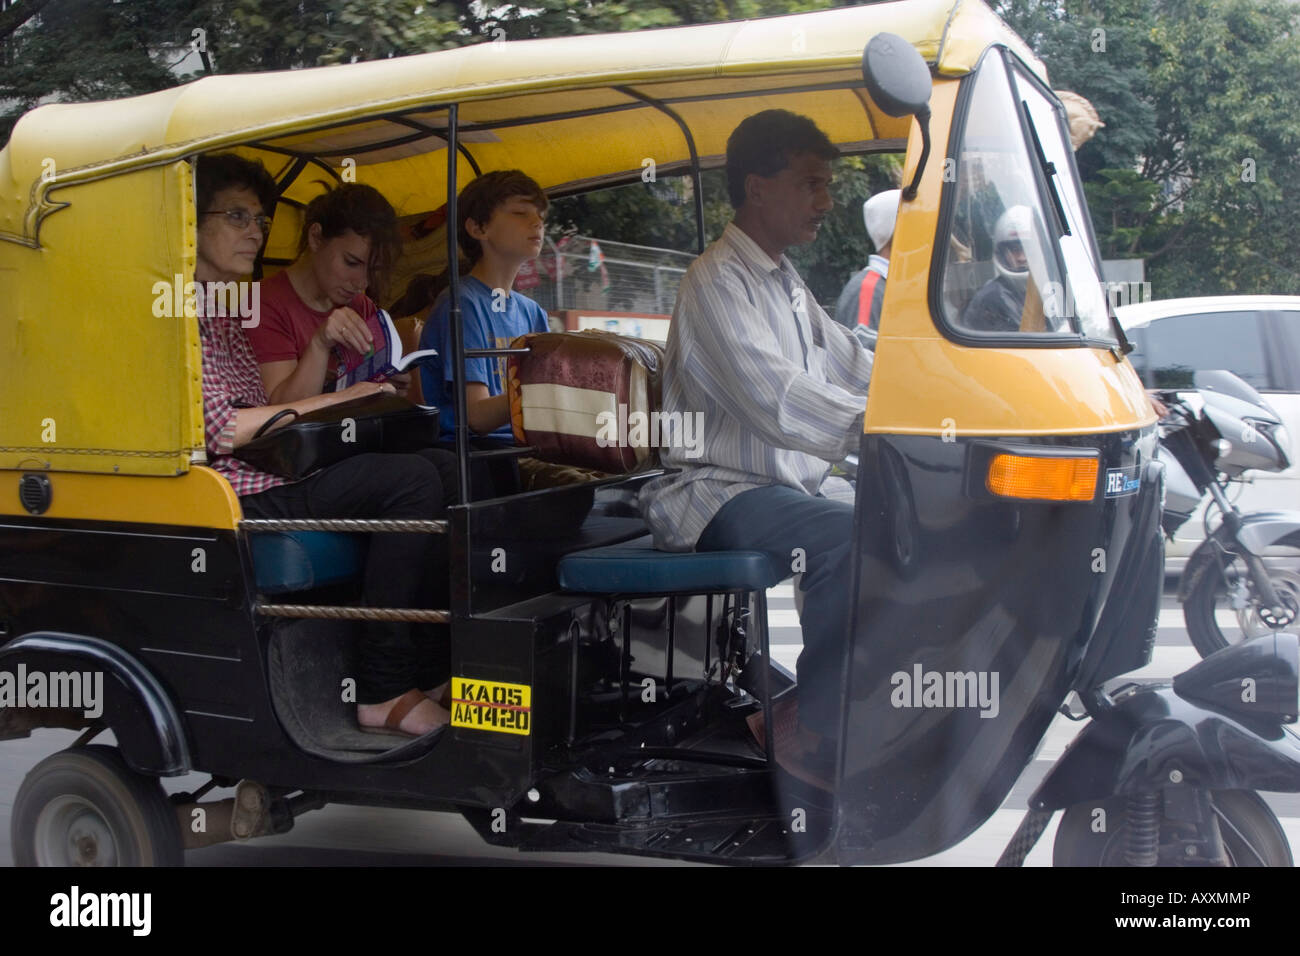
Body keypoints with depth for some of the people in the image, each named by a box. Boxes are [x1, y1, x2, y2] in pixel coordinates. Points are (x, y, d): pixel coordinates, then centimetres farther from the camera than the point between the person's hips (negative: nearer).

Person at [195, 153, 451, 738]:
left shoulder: (222, 310, 24)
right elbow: (218, 428, -17)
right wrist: (336, 401, -11)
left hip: (265, 477, 10)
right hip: (236, 499, -10)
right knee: (412, 481, -24)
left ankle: (436, 667, 0)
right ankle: (383, 691, -21)